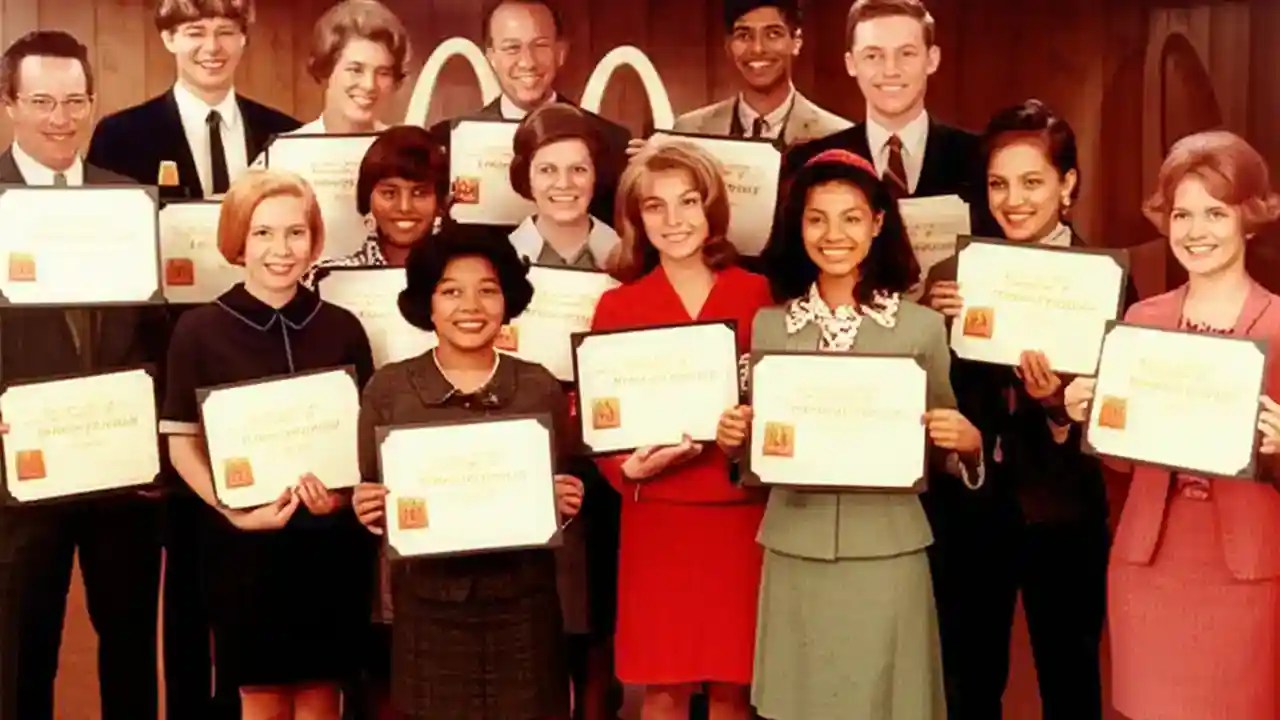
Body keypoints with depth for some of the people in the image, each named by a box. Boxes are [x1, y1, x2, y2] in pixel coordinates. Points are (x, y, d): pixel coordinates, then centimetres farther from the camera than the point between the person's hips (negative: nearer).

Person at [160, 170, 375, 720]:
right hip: (242, 540, -1)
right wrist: (236, 510, -16)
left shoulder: (342, 328, 1)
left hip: (331, 537, 1)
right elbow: (182, 443, -2)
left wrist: (343, 494, -11)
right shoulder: (199, 330, -5)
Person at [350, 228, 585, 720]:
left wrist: (569, 504, -10)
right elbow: (370, 498, 6)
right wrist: (369, 512, -15)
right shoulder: (387, 388, 0)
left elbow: (564, 496, 10)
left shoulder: (541, 387, 2)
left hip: (522, 600, 1)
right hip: (427, 602, 0)